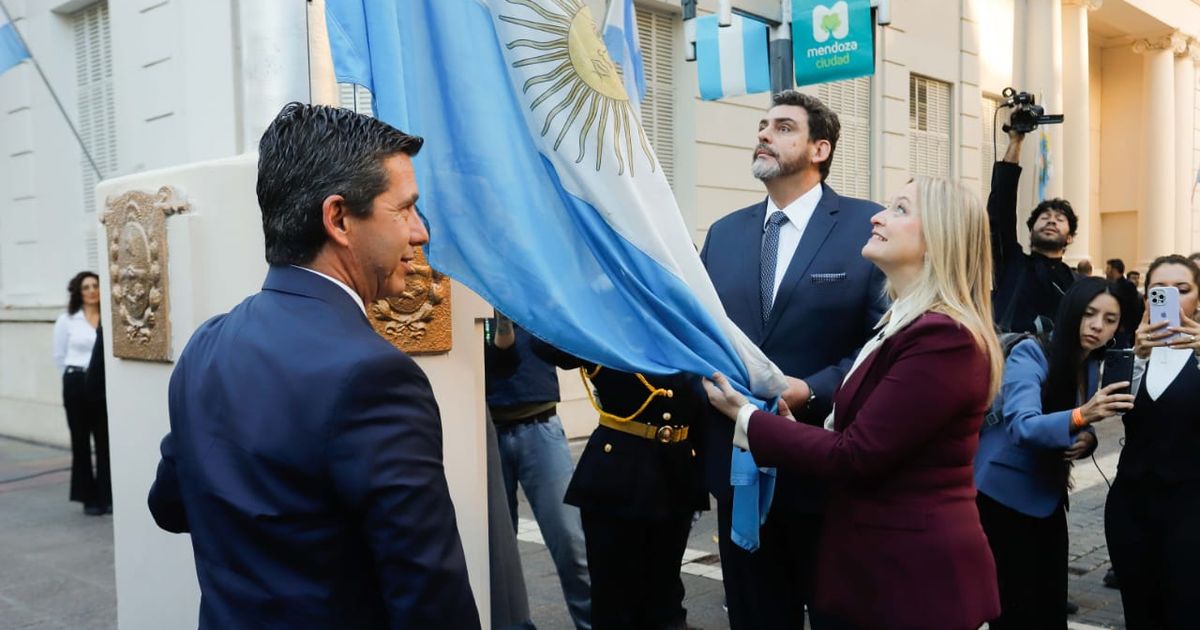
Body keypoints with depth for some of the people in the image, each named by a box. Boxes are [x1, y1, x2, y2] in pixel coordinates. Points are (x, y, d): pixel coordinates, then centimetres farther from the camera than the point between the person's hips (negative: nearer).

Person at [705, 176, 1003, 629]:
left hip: (914, 576, -9)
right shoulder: (904, 324, 12)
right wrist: (796, 427, -3)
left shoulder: (944, 337, -21)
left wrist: (746, 418, -14)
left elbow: (856, 455, -22)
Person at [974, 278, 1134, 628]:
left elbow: (1077, 427, 13)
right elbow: (1021, 426, -32)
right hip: (1003, 497, -7)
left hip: (1048, 500, 7)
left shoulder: (1092, 367, 3)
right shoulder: (1030, 354, -18)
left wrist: (1087, 439, -11)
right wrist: (1081, 416, -47)